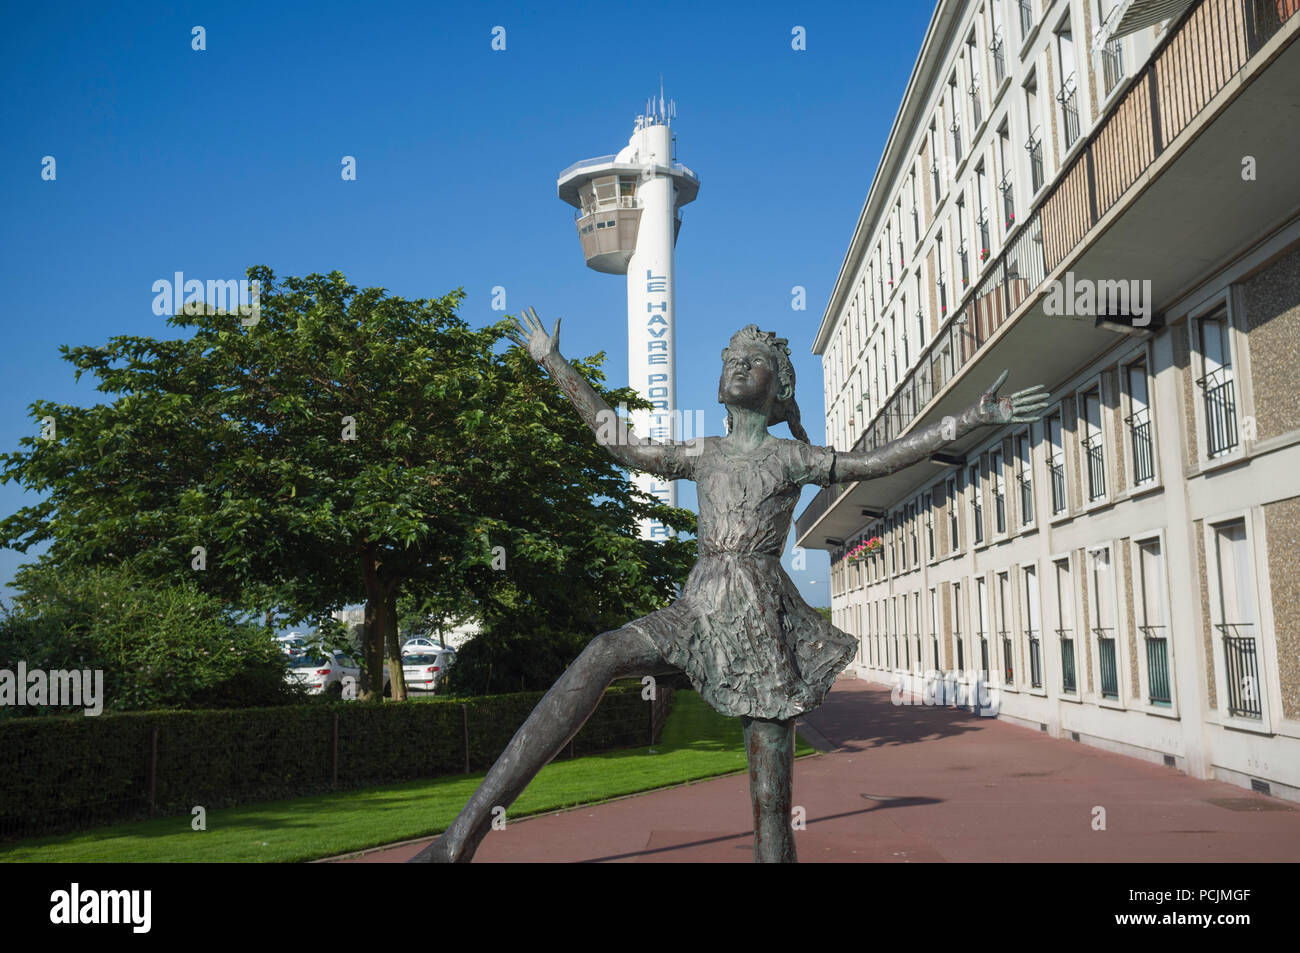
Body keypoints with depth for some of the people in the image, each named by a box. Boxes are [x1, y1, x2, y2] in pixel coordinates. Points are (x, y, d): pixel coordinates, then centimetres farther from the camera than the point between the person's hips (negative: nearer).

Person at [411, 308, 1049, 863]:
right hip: (698, 610, 2)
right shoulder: (702, 454, 20)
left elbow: (882, 460, 4)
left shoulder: (793, 456, 10)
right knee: (602, 655, -28)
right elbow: (621, 442, 26)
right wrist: (553, 362, 32)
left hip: (763, 618, -2)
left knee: (772, 809, -5)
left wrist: (975, 418, -1)